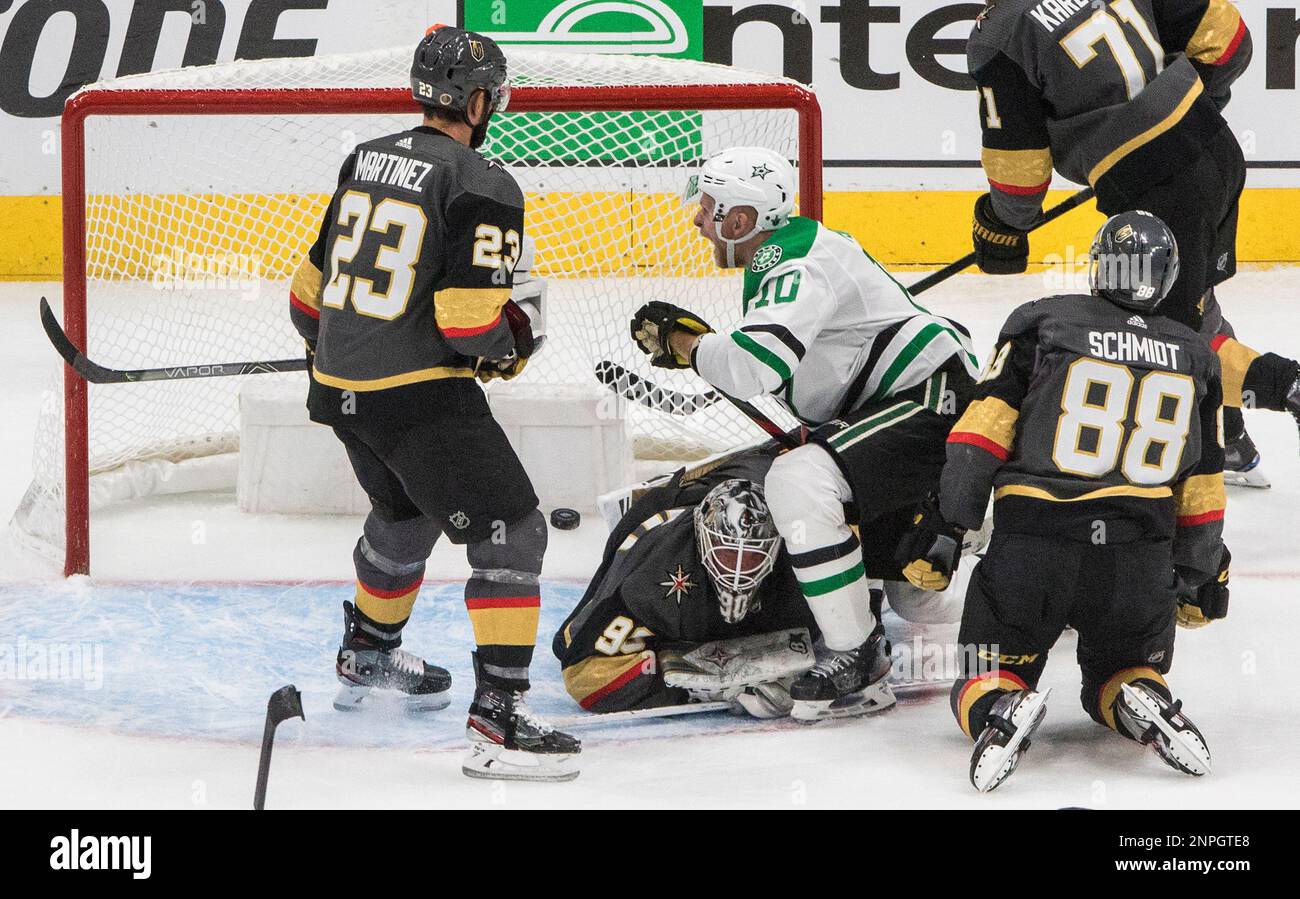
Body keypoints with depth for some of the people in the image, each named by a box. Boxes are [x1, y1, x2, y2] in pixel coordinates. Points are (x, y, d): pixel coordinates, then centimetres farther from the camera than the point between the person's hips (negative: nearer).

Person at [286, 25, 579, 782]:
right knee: (511, 533, -7)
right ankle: (500, 720, -17)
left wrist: (330, 347, 35)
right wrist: (510, 347, 0)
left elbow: (314, 285, 17)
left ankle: (367, 655, 53)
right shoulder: (484, 186, -14)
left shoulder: (366, 159, 9)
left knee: (406, 512, 33)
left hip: (341, 389, 9)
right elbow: (471, 315, -22)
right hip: (421, 398, -9)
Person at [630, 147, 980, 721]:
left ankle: (857, 665, -21)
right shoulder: (778, 260, 14)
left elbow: (758, 366, -34)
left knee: (800, 482, -26)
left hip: (933, 399, -12)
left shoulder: (798, 265, -19)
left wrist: (683, 341, -19)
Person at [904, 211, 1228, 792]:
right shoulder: (1194, 358, 14)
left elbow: (985, 425, -3)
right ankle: (1144, 704, -10)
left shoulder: (1042, 322, 4)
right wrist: (1201, 576, 30)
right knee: (1121, 675, 26)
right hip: (1140, 563, 2)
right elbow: (1201, 487, 18)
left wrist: (946, 524, 0)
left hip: (1030, 548, -2)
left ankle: (998, 711, -22)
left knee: (983, 683, 14)